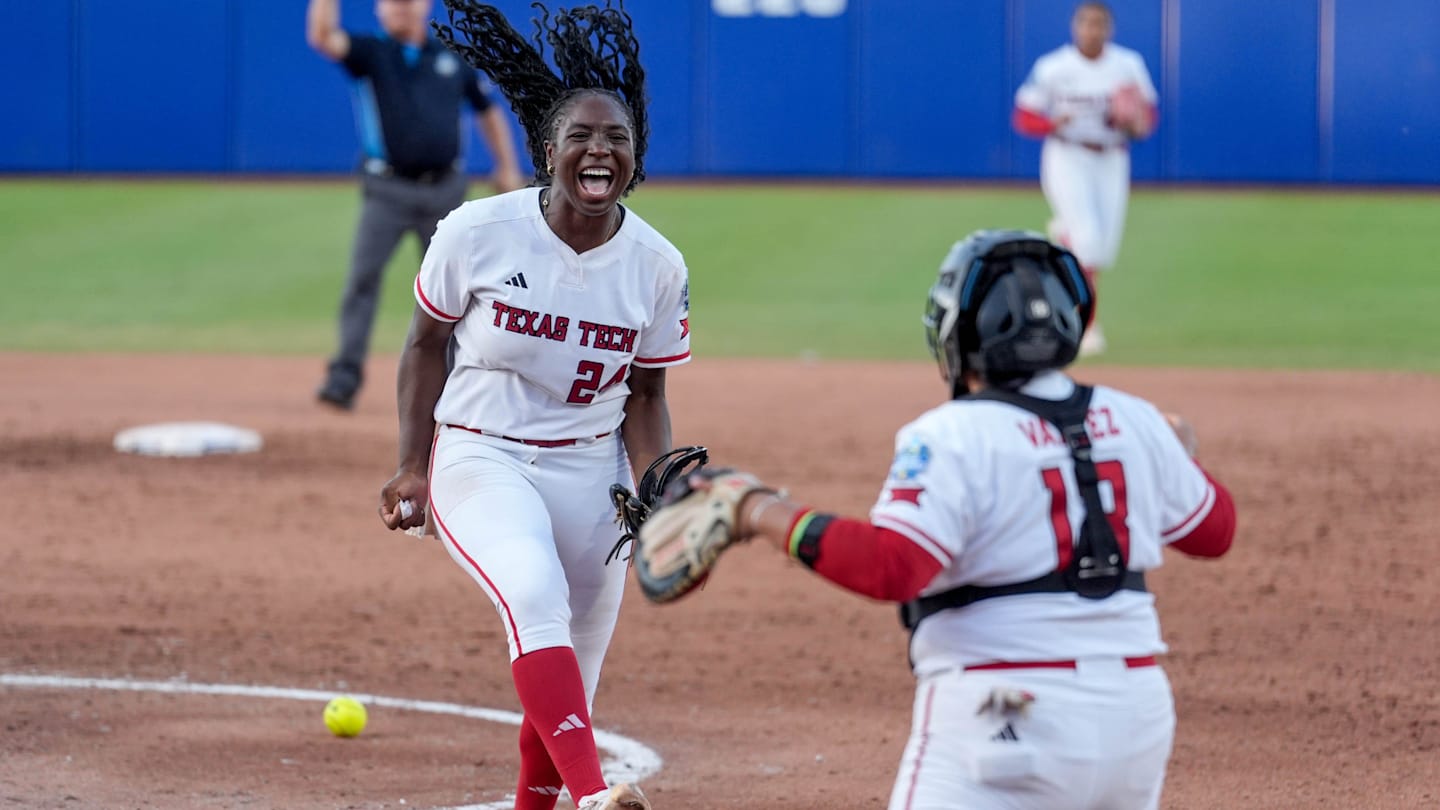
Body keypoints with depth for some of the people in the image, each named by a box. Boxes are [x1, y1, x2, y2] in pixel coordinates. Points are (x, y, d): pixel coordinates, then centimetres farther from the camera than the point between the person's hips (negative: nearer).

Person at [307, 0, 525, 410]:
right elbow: (322, 36, -16)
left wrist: (507, 168, 12)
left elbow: (488, 110, 20)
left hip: (445, 191, 3)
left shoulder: (452, 59, 11)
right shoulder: (370, 53, 2)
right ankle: (345, 376, -16)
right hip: (388, 190, -3)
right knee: (363, 276, -14)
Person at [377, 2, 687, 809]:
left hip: (591, 471, 3)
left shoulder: (657, 267, -5)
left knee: (569, 685, 7)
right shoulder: (478, 232, -12)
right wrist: (414, 466, -2)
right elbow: (427, 341, 2)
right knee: (537, 597, -32)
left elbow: (647, 395, 5)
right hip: (481, 460, -3)